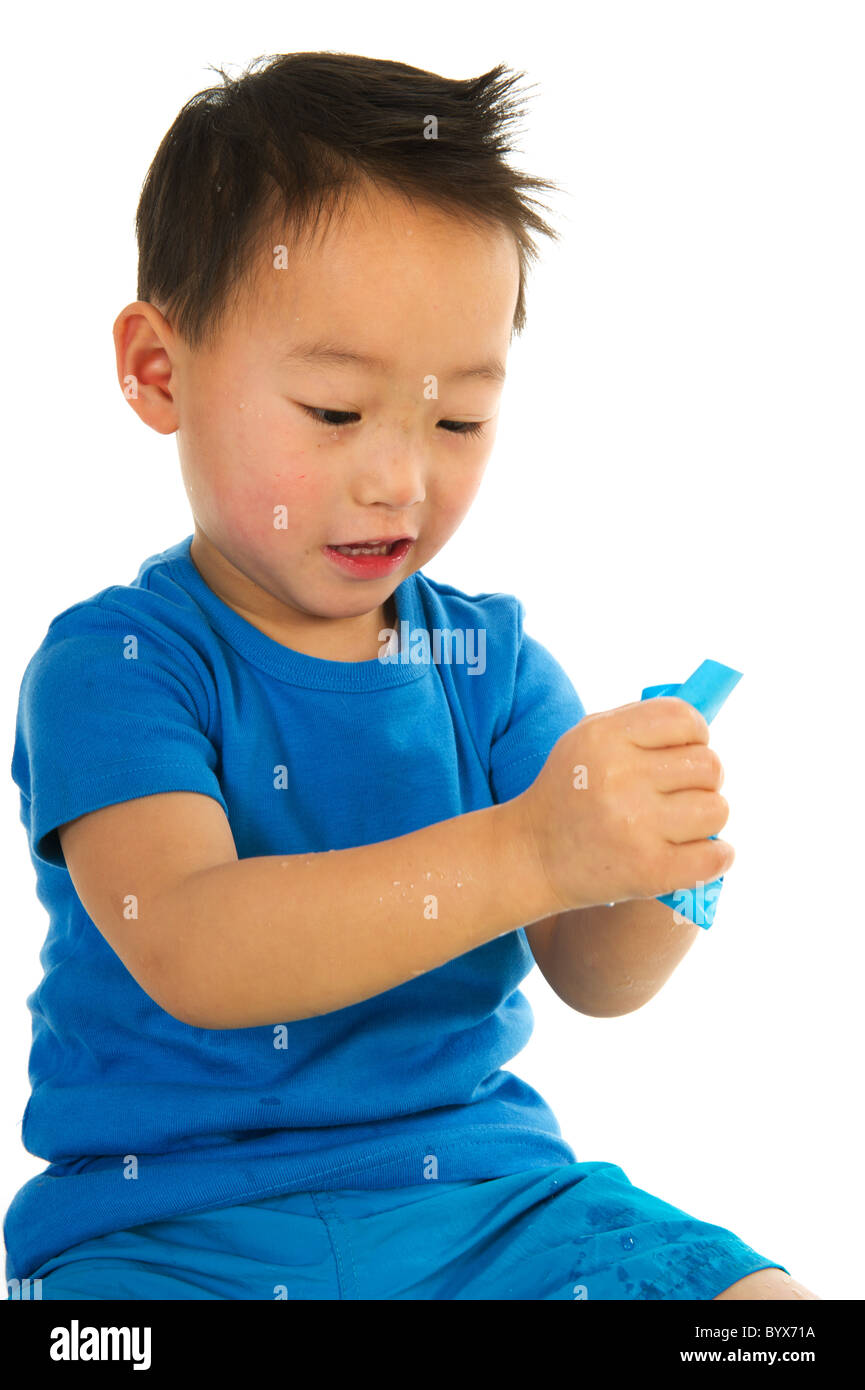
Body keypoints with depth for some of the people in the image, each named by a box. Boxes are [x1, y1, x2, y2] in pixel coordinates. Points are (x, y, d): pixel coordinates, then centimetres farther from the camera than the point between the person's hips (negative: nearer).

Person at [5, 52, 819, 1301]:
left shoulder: (490, 657, 4)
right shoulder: (112, 664, -10)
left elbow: (592, 978, 0)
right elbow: (188, 952, -26)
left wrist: (647, 875, -24)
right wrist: (520, 853, -35)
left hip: (478, 1183, 4)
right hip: (173, 1218, -3)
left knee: (762, 1295, -14)